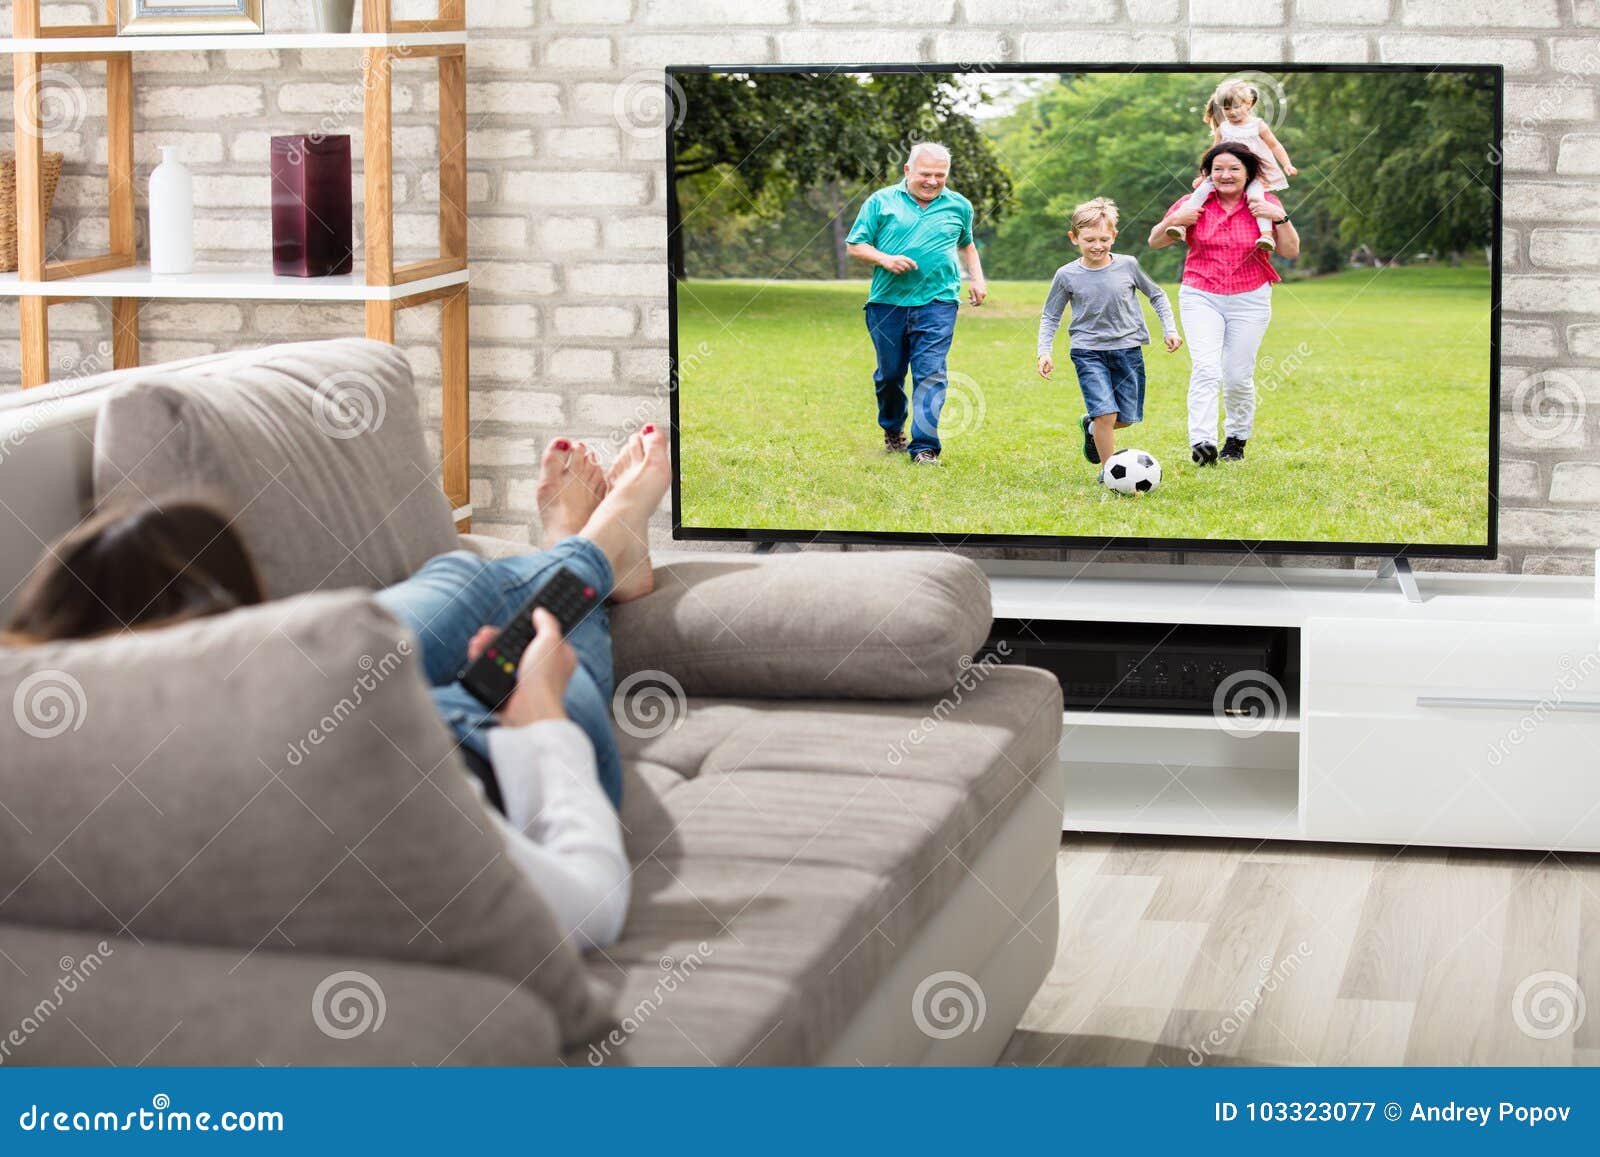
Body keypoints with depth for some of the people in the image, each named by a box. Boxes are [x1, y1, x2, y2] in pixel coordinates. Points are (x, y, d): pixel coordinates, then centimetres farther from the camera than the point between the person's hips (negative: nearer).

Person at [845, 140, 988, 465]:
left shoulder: (959, 206, 12)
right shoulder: (882, 201, 4)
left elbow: (967, 245, 29)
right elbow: (854, 245, 5)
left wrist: (977, 279, 14)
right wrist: (885, 259, -12)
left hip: (937, 303, 0)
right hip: (887, 302, 0)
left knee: (931, 374, -11)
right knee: (889, 373, 10)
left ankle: (924, 447, -13)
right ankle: (893, 430, 35)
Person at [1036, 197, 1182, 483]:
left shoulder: (1128, 265, -4)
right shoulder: (1067, 275, -5)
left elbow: (1157, 295, 12)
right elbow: (1050, 316, 6)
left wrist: (1170, 329, 5)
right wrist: (1044, 351, -6)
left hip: (1128, 349, 2)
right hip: (1088, 352, -2)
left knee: (1126, 418, 6)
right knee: (1106, 413, -16)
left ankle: (1091, 426, 38)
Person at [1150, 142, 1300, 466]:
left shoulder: (1264, 204, 1)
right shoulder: (1194, 205, 1)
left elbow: (1291, 251, -1)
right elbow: (1155, 242, 7)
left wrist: (1280, 217, -17)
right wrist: (1174, 221, -13)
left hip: (1250, 301, 1)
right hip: (1200, 297, -1)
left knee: (1239, 376, 2)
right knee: (1206, 368, -19)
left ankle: (1237, 440, 24)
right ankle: (1202, 443, -29)